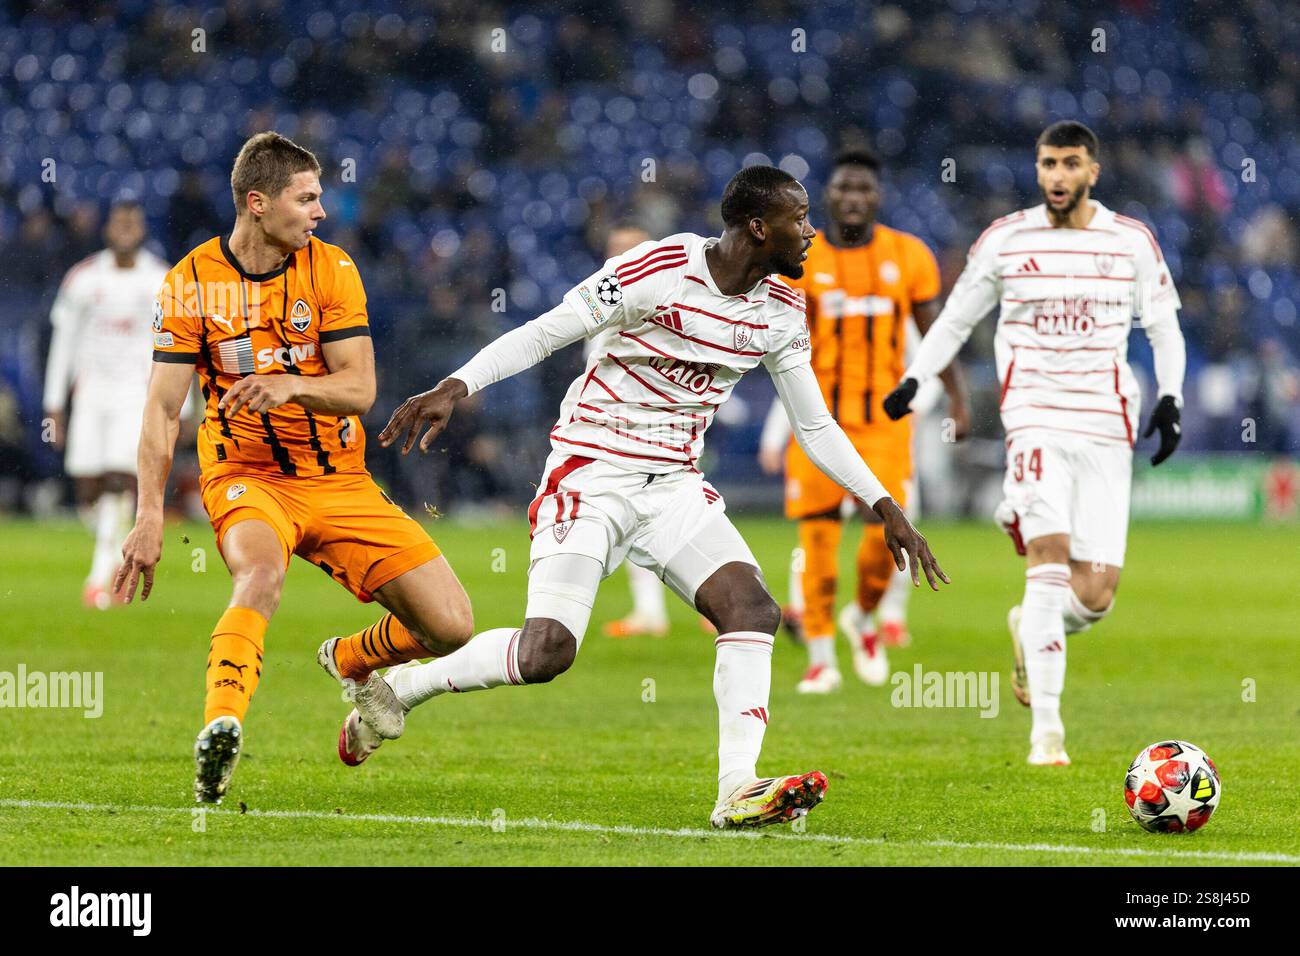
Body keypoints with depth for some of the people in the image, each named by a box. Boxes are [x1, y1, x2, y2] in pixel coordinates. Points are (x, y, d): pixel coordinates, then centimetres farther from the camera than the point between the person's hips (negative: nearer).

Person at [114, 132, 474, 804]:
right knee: (261, 574, -39)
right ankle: (220, 732, -50)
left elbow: (360, 389, -8)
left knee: (451, 625, -6)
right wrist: (149, 514, -17)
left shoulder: (331, 269, -2)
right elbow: (163, 407, -6)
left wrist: (288, 386, -30)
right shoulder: (192, 283, -6)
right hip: (246, 477, -3)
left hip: (340, 479, 3)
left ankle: (350, 661, 24)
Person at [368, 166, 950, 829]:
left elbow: (814, 426, 16)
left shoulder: (781, 314, 5)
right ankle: (398, 686, 5)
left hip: (675, 487, 6)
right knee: (544, 654, -18)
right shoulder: (658, 270, -16)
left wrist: (884, 506, 12)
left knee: (753, 610, -15)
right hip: (592, 473, -6)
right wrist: (455, 387, -25)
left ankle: (738, 791, -15)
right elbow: (543, 334, -13)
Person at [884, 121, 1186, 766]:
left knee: (1096, 592, -5)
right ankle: (1046, 726, -20)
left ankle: (1032, 629, 32)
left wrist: (1170, 399, -1)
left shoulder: (1131, 242, 6)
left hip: (1107, 422, 2)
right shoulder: (1005, 241, 4)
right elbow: (955, 318, 14)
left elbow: (1164, 327, 14)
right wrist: (913, 379, 1)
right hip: (1035, 415, -2)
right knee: (1050, 553, -21)